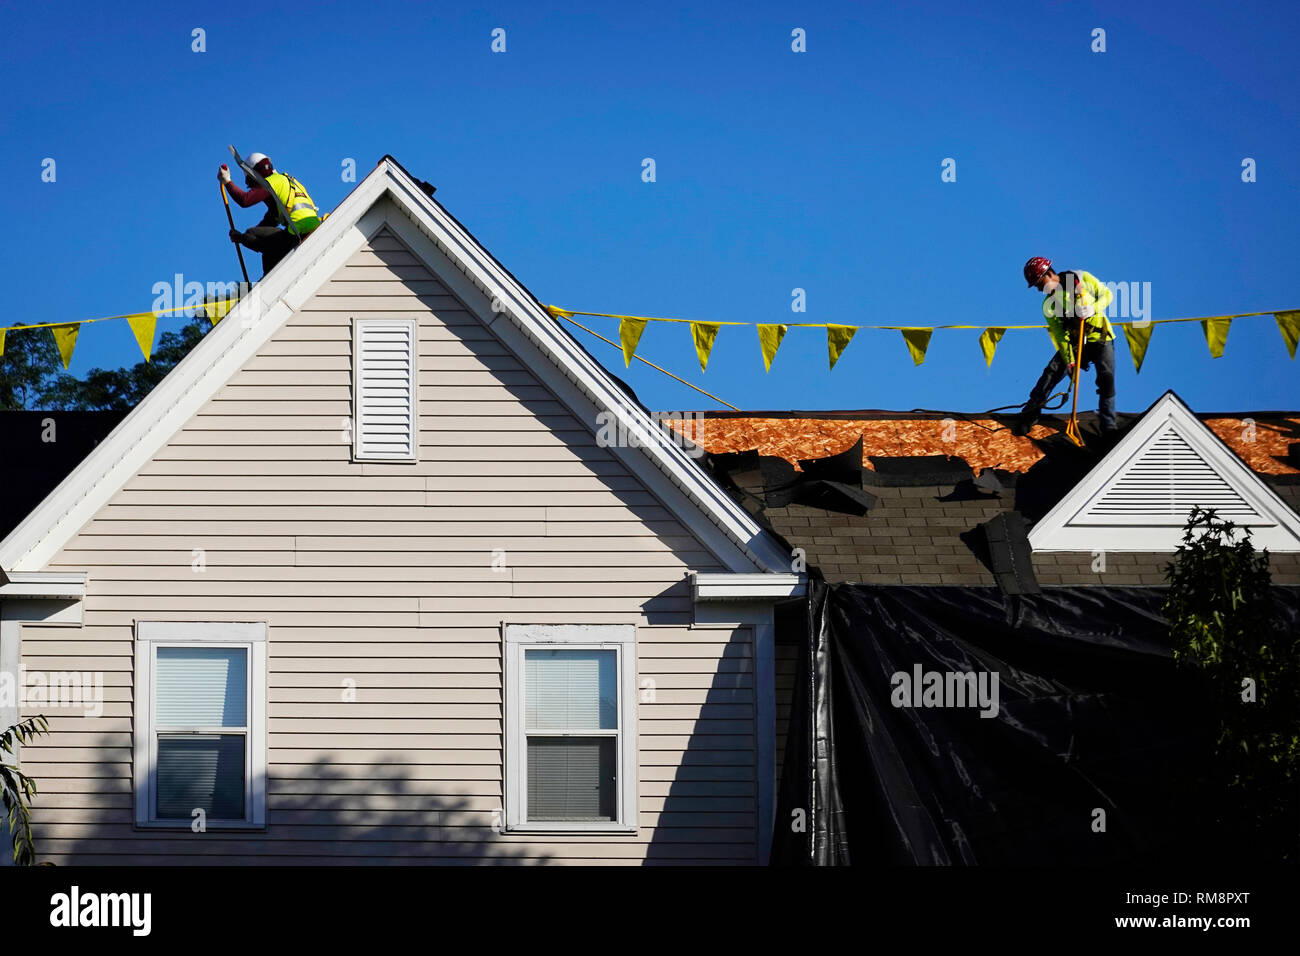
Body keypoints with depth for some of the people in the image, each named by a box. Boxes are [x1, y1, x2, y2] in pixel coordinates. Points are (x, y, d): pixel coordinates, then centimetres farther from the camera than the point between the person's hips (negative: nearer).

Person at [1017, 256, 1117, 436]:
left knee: (1107, 380, -14)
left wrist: (1093, 309, -23)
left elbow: (1106, 294, -3)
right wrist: (1069, 362, -18)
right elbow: (1060, 336, -8)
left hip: (1101, 339, -2)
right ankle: (1029, 416, -3)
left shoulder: (1083, 279, -8)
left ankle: (1108, 427, -7)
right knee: (1051, 373, -12)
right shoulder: (1049, 305, -4)